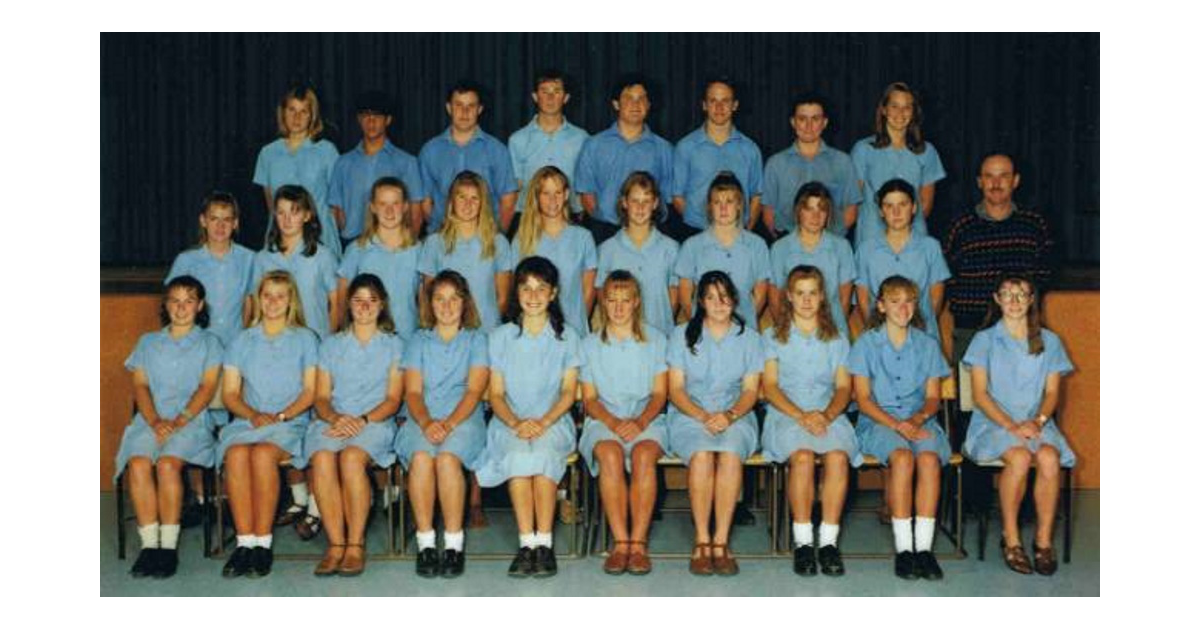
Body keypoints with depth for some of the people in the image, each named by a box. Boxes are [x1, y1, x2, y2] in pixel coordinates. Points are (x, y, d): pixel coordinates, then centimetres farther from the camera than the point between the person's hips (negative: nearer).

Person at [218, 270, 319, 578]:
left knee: (263, 453, -35)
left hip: (290, 423, -2)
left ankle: (263, 543, -31)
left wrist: (280, 416, -10)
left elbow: (311, 390, 5)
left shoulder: (305, 339, 13)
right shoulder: (242, 340, 19)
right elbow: (229, 393, 12)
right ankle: (244, 542, -32)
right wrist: (253, 414, -7)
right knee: (237, 453, -33)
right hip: (247, 421, 2)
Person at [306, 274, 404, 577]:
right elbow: (321, 398, 14)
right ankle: (336, 544, -29)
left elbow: (393, 400, 5)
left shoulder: (394, 345, 15)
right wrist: (336, 417, -10)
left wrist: (362, 420, -13)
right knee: (322, 458, -32)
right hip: (333, 420, 2)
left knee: (351, 457, -35)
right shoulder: (331, 345, 22)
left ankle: (356, 544, -27)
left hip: (375, 422, -2)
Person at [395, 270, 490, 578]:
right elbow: (412, 392, 8)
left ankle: (454, 544, -28)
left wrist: (449, 424, -16)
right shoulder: (419, 340, 20)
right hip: (423, 420, 2)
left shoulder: (476, 340, 14)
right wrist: (426, 422, -13)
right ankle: (425, 543, -27)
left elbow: (474, 390, 1)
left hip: (463, 418, -1)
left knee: (447, 458, -34)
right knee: (421, 457, -32)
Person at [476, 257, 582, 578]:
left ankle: (544, 542, -31)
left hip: (553, 421, 0)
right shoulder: (500, 337, 12)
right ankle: (527, 543, -32)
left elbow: (569, 392, 3)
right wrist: (515, 423, -14)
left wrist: (543, 422, -16)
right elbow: (495, 394, 6)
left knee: (542, 452, -35)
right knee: (518, 453, -34)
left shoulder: (566, 336, 11)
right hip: (510, 423, 1)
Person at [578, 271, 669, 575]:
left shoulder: (655, 340, 13)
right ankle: (620, 543, -33)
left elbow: (659, 394, 6)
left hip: (645, 419, 0)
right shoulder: (590, 344, 14)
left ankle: (639, 543, -34)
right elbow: (589, 399, 8)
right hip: (604, 420, 0)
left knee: (644, 455, -34)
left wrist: (640, 422, -14)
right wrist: (613, 422, -12)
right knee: (610, 455, -34)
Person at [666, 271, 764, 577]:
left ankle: (721, 541, -29)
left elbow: (750, 391, 6)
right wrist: (703, 416, -15)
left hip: (734, 416, 1)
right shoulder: (682, 335, 8)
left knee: (730, 455, -33)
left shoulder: (749, 338, 12)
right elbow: (675, 389, 2)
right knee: (702, 455, -33)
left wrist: (729, 415, -15)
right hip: (689, 414, -1)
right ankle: (702, 540, -27)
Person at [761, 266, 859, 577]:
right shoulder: (773, 337, 14)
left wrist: (826, 414, -12)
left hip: (828, 414, 1)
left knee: (838, 456, -32)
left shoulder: (837, 340, 20)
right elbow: (769, 386, 3)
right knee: (803, 457, -34)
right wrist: (801, 416, -13)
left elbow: (843, 387, 10)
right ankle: (803, 542, -27)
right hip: (785, 415, -1)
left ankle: (829, 541, -28)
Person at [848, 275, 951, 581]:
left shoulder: (927, 345, 14)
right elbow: (863, 399, -1)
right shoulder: (866, 343, 6)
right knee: (902, 456, -34)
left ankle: (924, 546, -32)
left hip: (918, 421, 2)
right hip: (877, 422, -2)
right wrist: (895, 424, -15)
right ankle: (903, 547, -31)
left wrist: (919, 417, -12)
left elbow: (933, 397, 11)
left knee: (929, 457, -32)